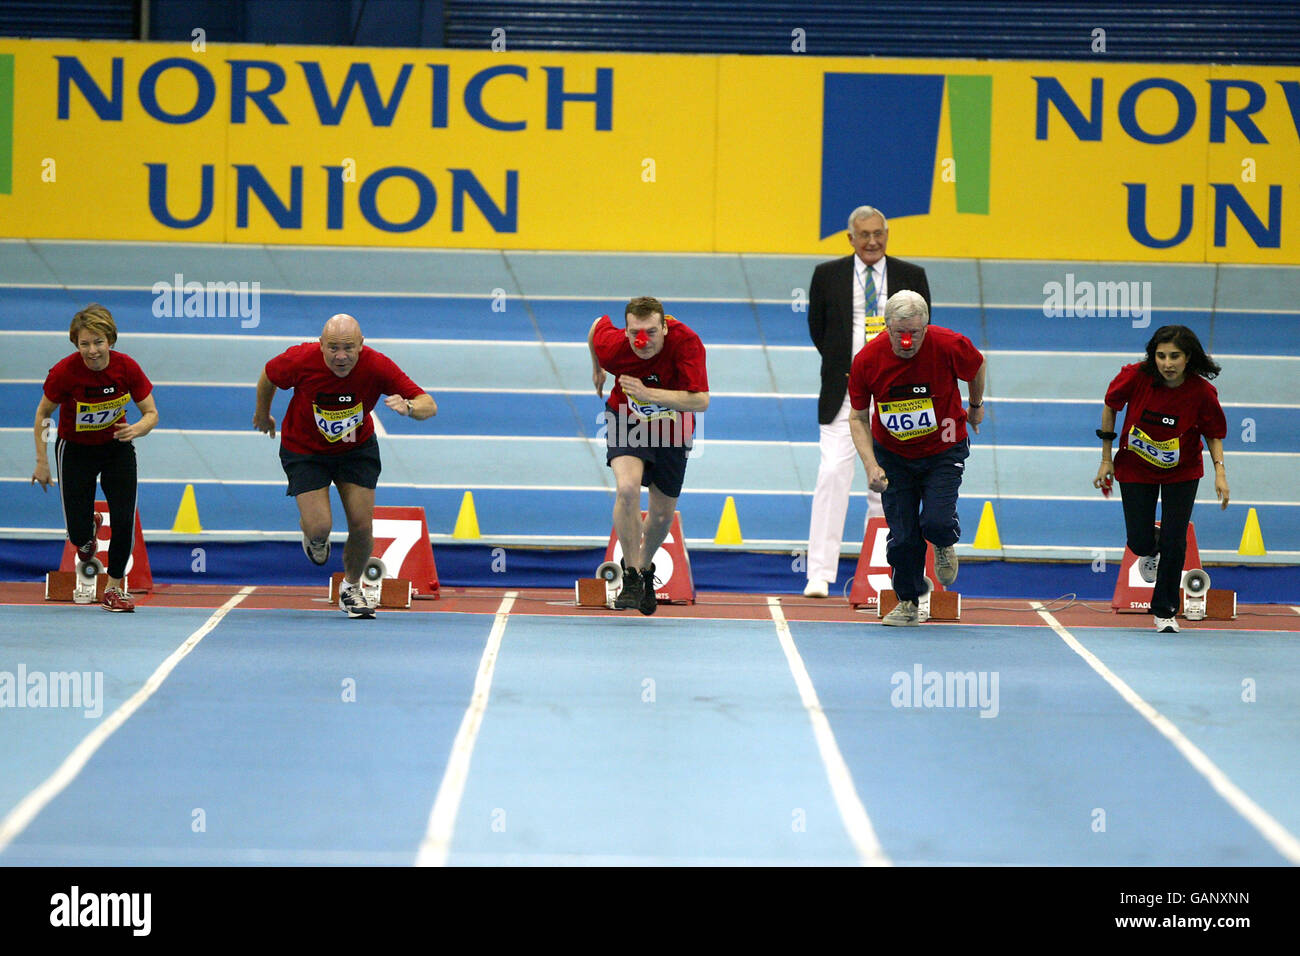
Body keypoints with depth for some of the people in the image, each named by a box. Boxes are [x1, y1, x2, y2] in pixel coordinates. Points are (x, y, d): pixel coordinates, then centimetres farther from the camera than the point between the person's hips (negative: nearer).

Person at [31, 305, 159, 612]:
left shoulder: (127, 368, -20)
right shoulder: (64, 372, -25)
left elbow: (151, 413, -11)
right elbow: (43, 413, -8)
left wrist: (137, 429, -33)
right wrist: (42, 461, -11)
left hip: (117, 446, 1)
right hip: (75, 450, -1)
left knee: (124, 520, -11)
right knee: (78, 533, -4)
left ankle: (114, 587, 11)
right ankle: (89, 532, 37)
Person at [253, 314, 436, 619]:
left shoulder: (377, 366, -28)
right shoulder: (301, 360, -29)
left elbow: (429, 405, -26)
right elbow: (268, 376, -5)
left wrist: (407, 406, -49)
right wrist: (263, 413, 12)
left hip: (357, 448, 1)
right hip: (304, 449, -1)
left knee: (362, 526, -5)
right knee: (320, 527, -15)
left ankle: (351, 587, 26)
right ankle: (312, 531, 26)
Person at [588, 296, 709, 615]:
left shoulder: (686, 343, -34)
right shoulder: (613, 346, -28)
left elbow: (701, 400, -39)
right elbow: (598, 323, -3)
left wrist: (648, 394, -47)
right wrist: (597, 369, 14)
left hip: (672, 429, 1)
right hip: (628, 420, -1)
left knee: (662, 513, 12)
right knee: (627, 488, -28)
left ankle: (645, 568, 44)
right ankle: (631, 576, -13)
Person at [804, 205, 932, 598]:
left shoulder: (911, 277, 4)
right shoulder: (827, 275, 2)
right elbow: (817, 329, 12)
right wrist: (842, 369, 7)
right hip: (843, 394, -1)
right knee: (832, 475, -11)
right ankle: (819, 575, -11)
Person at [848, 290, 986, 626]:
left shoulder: (950, 346, -24)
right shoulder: (867, 360, -20)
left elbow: (978, 366, 0)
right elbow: (858, 418, -7)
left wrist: (976, 406, 18)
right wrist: (871, 466, -19)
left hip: (944, 450, -1)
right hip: (892, 453, 1)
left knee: (936, 522, -18)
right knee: (902, 535, -2)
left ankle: (944, 544, 21)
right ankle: (908, 602, 23)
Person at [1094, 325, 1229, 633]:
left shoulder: (1202, 392, -24)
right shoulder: (1135, 377, -24)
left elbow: (1214, 435, -7)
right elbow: (1110, 407, -5)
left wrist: (1220, 472, -22)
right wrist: (1106, 459, -3)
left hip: (1182, 472, -1)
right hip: (1135, 469, 1)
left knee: (1174, 542, -6)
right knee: (1139, 542, 0)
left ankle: (1164, 611, 14)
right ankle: (1150, 548, 40)